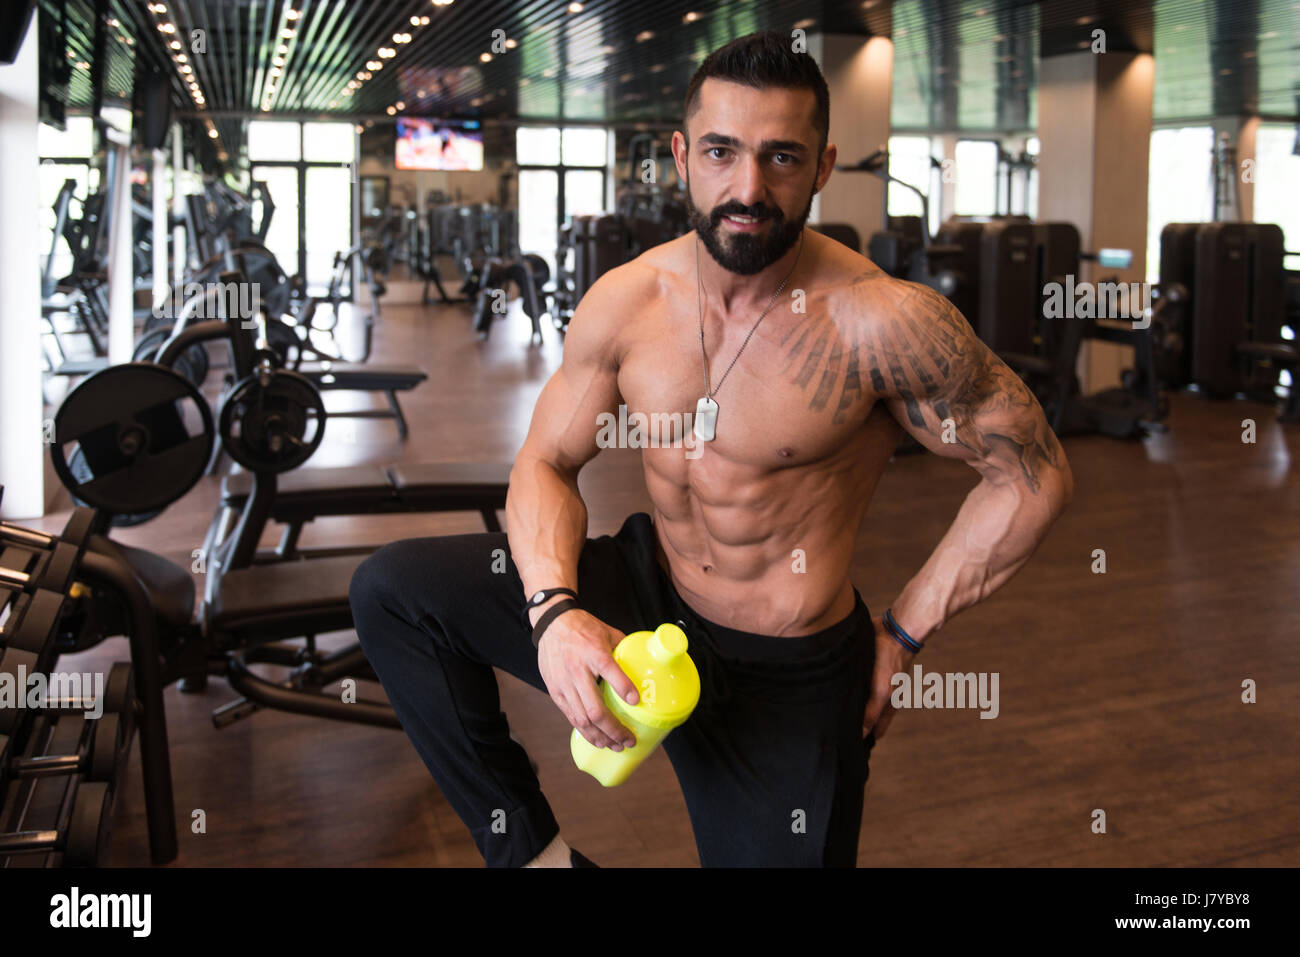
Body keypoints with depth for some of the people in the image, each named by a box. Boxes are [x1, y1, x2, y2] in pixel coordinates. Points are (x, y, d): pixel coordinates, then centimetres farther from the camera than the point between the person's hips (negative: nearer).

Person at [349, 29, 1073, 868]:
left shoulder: (886, 324, -24)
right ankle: (526, 844, 4)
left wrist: (903, 636, -11)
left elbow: (1035, 477, -15)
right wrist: (554, 609, -18)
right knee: (391, 590, -5)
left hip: (782, 673, -4)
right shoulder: (624, 301, -9)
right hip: (644, 597, 4)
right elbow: (548, 463, 1)